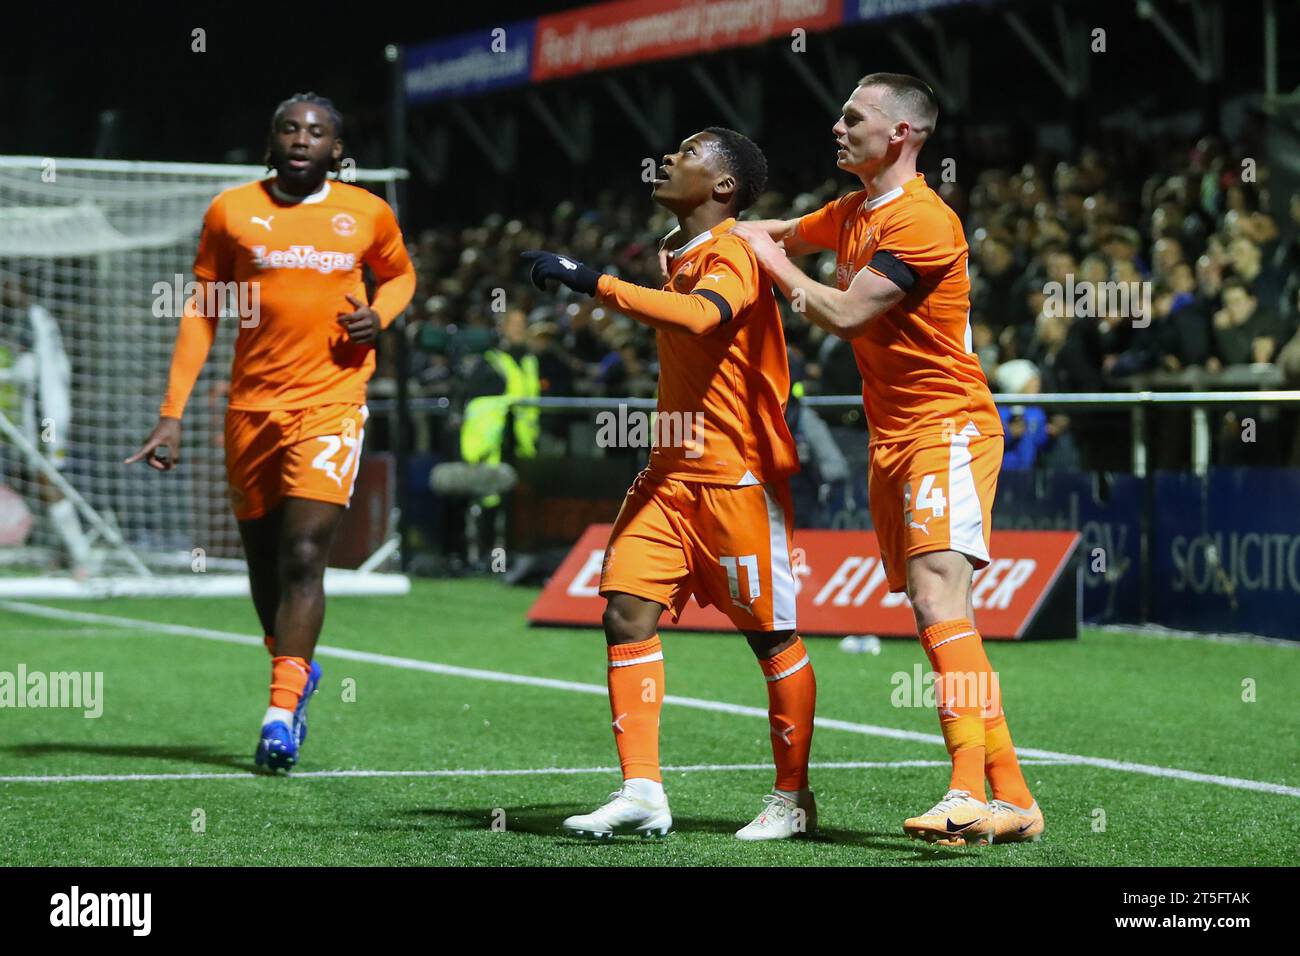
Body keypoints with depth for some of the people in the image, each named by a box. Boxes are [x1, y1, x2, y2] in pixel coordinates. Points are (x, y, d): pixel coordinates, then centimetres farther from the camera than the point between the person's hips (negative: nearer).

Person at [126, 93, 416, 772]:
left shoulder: (368, 214, 5)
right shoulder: (231, 212, 4)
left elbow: (399, 275, 24)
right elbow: (201, 311, 8)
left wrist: (379, 316, 0)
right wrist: (172, 413, 3)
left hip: (331, 401, -2)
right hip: (252, 404, 2)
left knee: (304, 553, -16)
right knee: (264, 559, 9)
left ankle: (281, 714, -16)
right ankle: (297, 672, 35)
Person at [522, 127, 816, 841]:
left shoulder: (733, 254, -13)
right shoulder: (680, 258, 16)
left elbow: (698, 317, -34)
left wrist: (592, 282, -36)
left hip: (737, 475, -8)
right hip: (671, 472, 8)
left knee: (772, 637, 1)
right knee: (627, 612, -6)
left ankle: (792, 801, 13)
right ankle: (641, 792, -6)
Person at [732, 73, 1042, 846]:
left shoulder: (922, 220, -15)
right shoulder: (852, 214, 14)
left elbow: (844, 315, -19)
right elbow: (782, 233, 34)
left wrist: (772, 260, -5)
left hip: (948, 427, -9)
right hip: (893, 438, 9)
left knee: (938, 594, -24)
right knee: (939, 619, 4)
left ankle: (970, 793, -33)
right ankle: (1011, 798, 6)